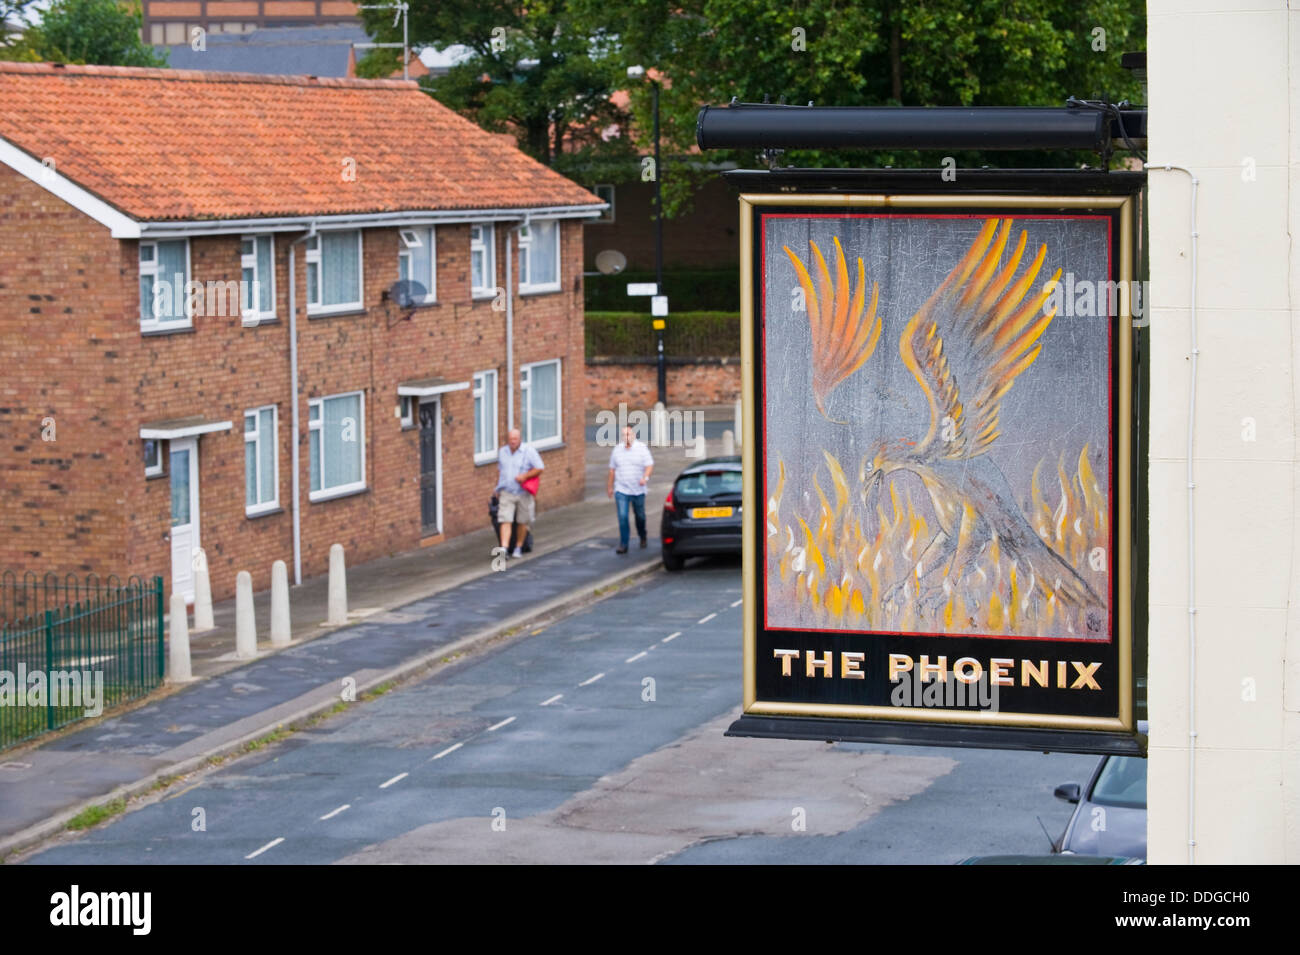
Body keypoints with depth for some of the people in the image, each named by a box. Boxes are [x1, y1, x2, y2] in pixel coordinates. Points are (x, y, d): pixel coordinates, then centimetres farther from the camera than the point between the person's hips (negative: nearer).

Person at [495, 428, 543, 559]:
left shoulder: (529, 451, -5)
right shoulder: (502, 452, 10)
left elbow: (539, 468, -5)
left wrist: (525, 475, -18)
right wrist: (497, 488, 20)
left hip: (524, 493, -2)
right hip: (506, 493, 2)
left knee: (522, 522, 6)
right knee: (506, 521, -11)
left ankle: (518, 548, 21)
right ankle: (504, 549, -19)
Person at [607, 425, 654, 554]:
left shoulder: (642, 449, -4)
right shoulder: (617, 449, 6)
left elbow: (649, 465, -11)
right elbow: (612, 469, 13)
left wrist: (645, 477, -30)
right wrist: (610, 486, 15)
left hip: (638, 490, -1)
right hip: (621, 490, 1)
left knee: (640, 516, 12)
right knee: (622, 517, -10)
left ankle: (643, 538, 38)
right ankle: (623, 544, -8)